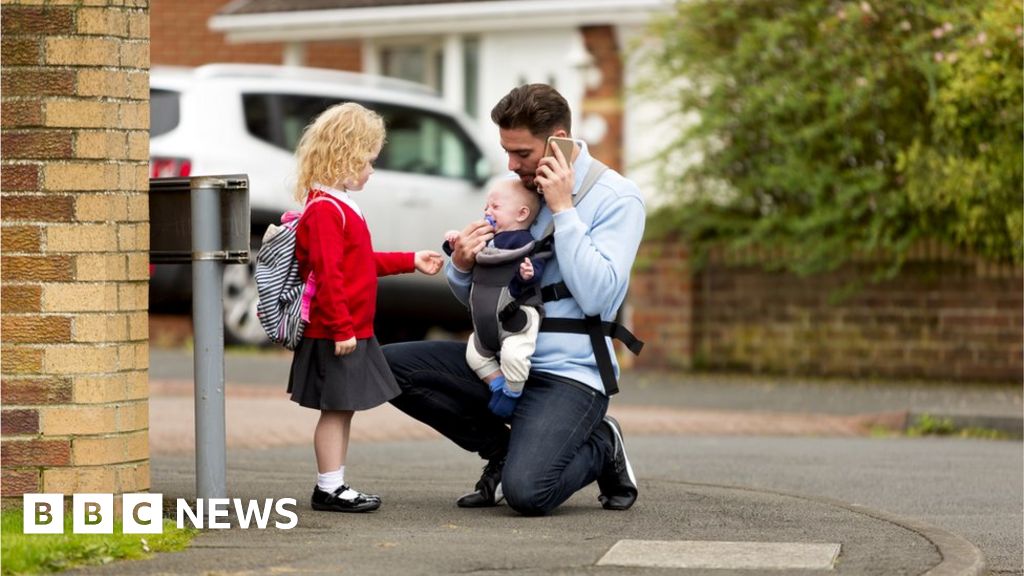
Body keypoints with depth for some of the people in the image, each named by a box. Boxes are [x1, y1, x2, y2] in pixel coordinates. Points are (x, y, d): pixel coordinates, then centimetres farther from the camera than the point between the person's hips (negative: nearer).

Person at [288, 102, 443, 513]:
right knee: (336, 409, -6)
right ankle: (329, 489, -2)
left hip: (351, 331, 11)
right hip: (336, 335, -11)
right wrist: (341, 328, -24)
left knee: (343, 409, 12)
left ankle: (334, 487, 17)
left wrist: (410, 262, 28)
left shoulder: (340, 206, 17)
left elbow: (361, 263, 27)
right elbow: (327, 275, -23)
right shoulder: (325, 209, -18)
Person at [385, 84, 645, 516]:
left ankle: (600, 448, 7)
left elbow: (597, 296, -21)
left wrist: (562, 210, -19)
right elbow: (476, 297, 16)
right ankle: (503, 451, 5)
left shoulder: (617, 199, -8)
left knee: (526, 492, -28)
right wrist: (461, 266, -8)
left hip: (569, 374, -7)